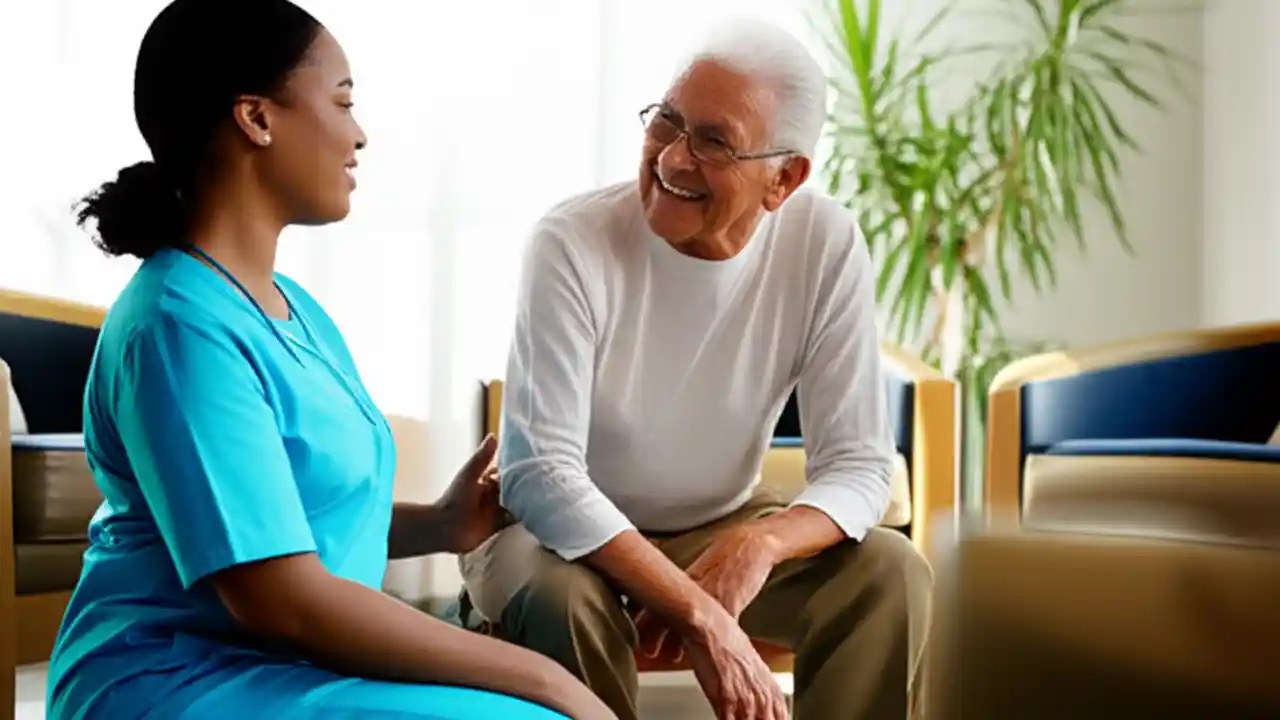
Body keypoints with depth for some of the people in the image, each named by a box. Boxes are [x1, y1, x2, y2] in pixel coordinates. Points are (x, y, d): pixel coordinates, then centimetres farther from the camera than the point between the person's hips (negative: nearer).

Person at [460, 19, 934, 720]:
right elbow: (541, 476, -30)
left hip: (721, 531, 3)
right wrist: (702, 618, -39)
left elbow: (857, 464, -14)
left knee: (891, 573, -20)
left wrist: (759, 544, -36)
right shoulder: (573, 242, -25)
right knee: (557, 593, -34)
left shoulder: (826, 245, -16)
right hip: (563, 531, -3)